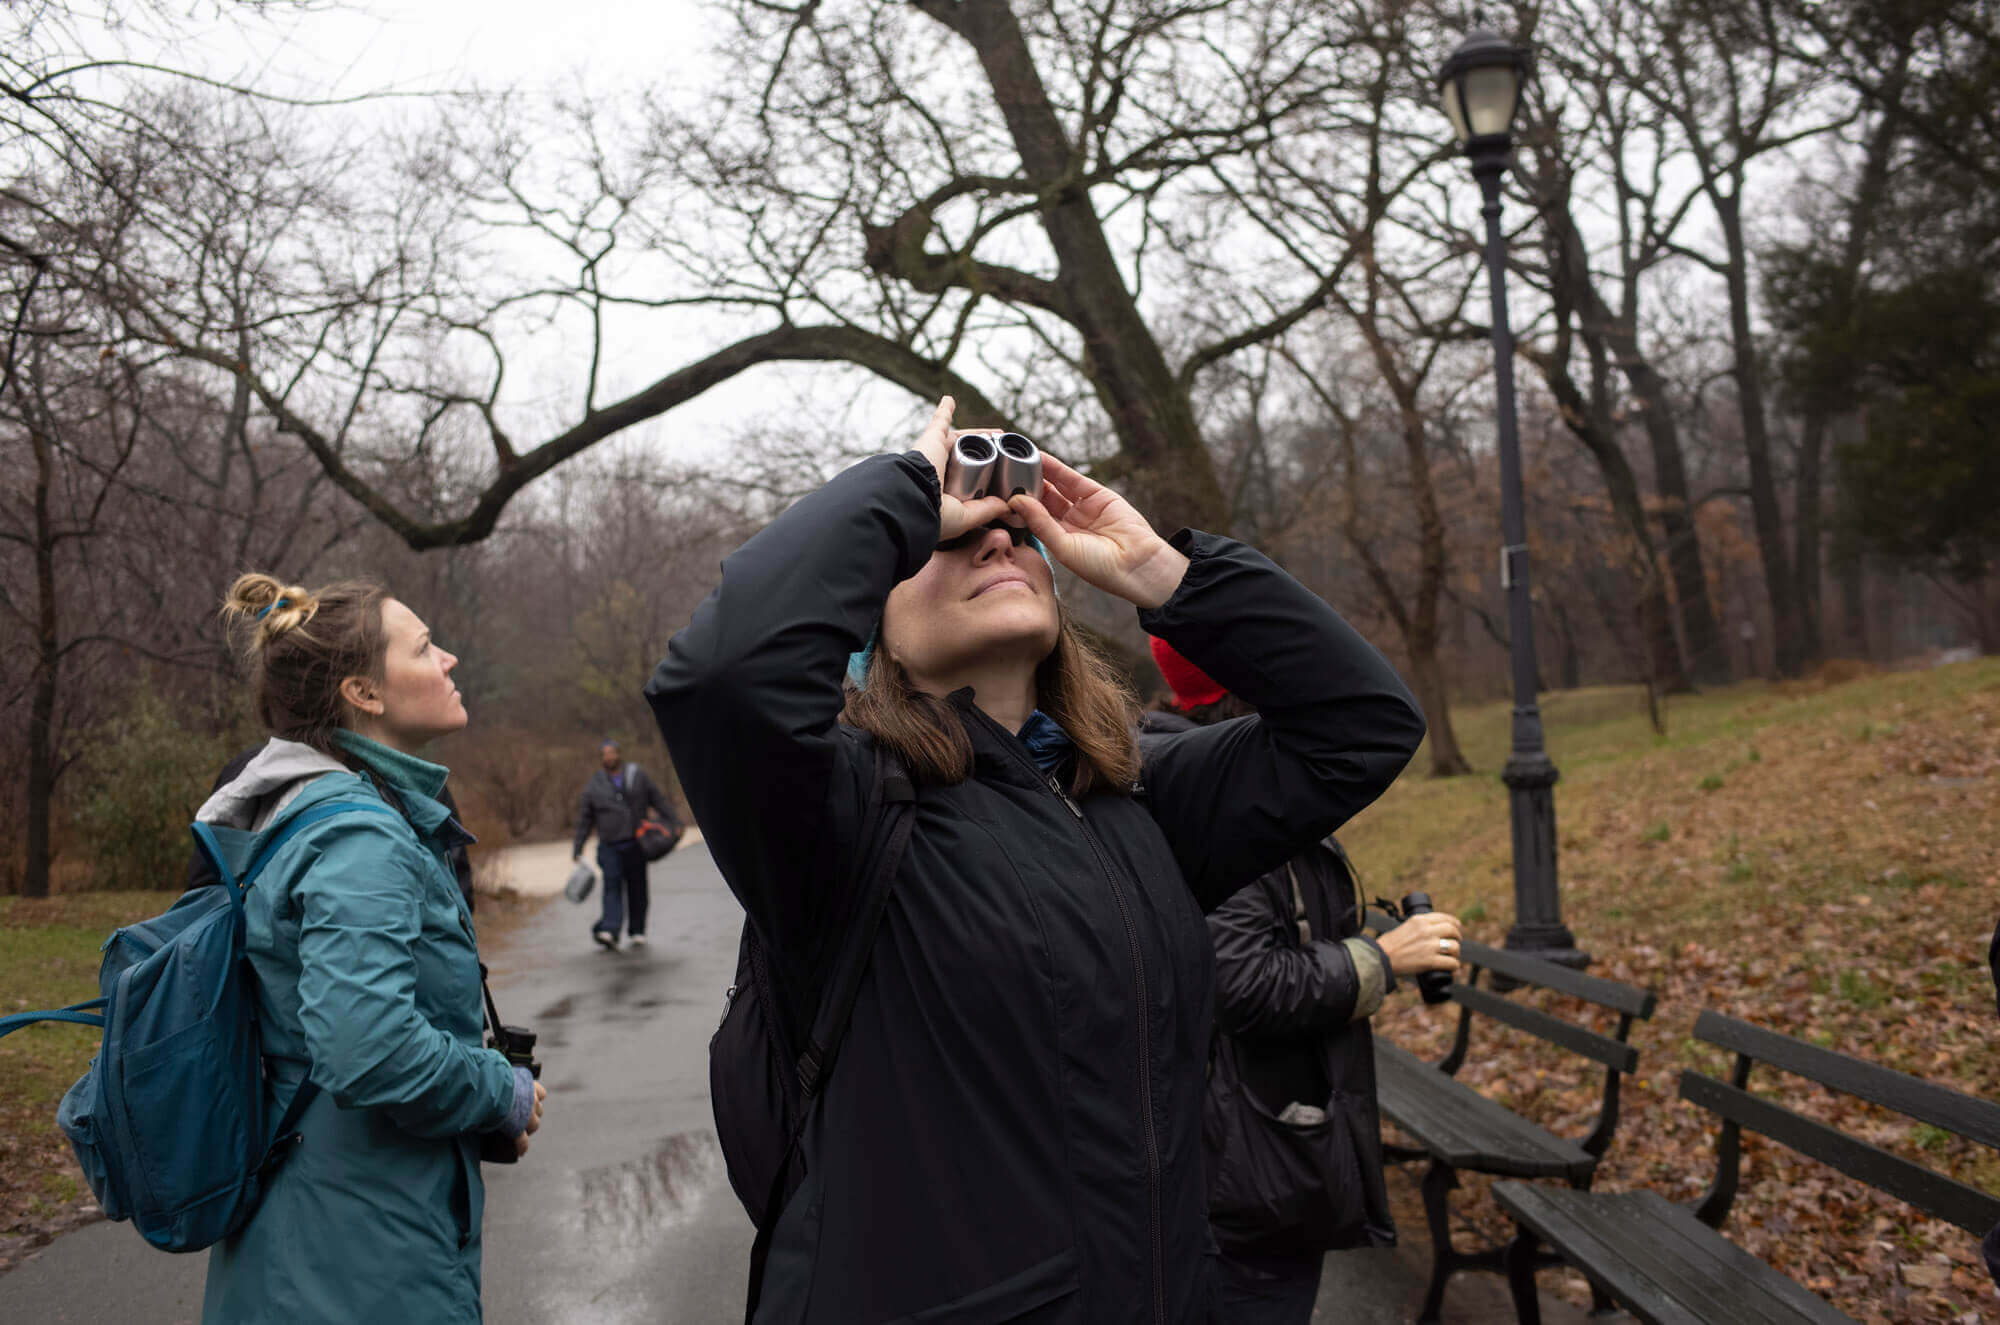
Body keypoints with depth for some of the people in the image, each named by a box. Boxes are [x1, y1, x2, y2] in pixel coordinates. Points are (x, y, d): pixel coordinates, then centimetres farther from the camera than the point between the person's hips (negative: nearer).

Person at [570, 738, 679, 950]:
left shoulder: (637, 776, 8)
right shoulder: (594, 785, 7)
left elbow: (659, 801, 9)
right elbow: (584, 819, 10)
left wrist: (674, 824, 3)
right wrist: (577, 848, 7)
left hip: (636, 843, 1)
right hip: (609, 846, -1)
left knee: (637, 888, 4)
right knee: (612, 886, -16)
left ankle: (638, 932, 13)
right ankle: (609, 931, -25)